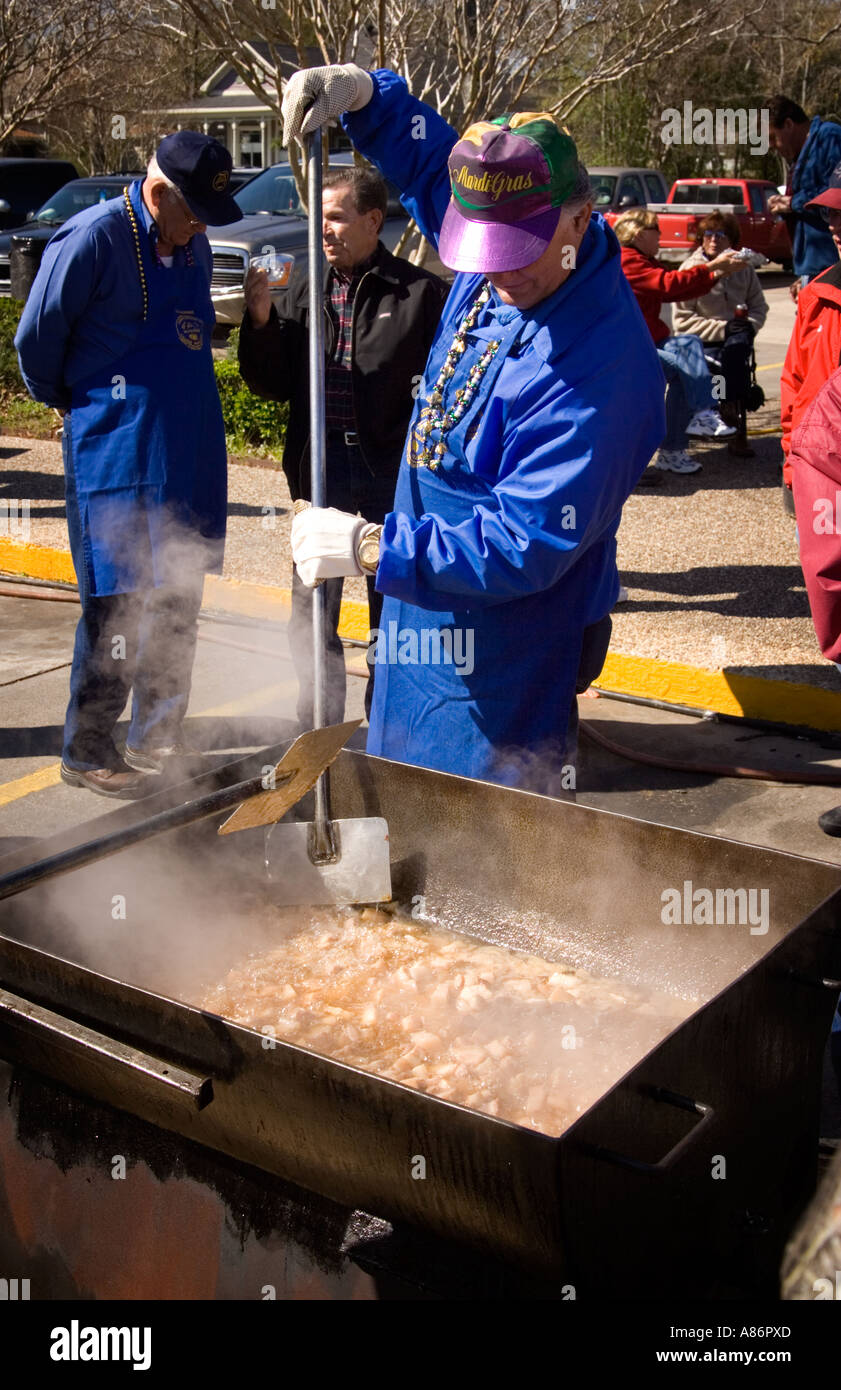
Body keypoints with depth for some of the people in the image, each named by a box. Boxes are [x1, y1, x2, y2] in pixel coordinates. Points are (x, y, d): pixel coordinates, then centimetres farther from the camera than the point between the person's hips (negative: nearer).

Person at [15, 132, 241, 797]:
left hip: (190, 455, 7)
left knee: (177, 605, 12)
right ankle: (88, 752, 11)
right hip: (116, 458, -7)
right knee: (116, 609, -3)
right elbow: (36, 340, -6)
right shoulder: (92, 239, -12)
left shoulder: (193, 245, 10)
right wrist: (78, 404, 7)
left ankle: (156, 739, 25)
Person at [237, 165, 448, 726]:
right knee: (311, 611, 7)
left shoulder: (420, 292, -3)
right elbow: (274, 384, 8)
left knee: (391, 607, 10)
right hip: (323, 465, 3)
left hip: (392, 469, -3)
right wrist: (261, 323, -5)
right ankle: (320, 732, 22)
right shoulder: (304, 290, 8)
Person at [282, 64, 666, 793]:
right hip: (430, 621, 9)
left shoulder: (597, 367, -29)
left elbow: (525, 547, -30)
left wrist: (371, 546, -29)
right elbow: (429, 159, 18)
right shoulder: (507, 256, -4)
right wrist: (365, 92, 1)